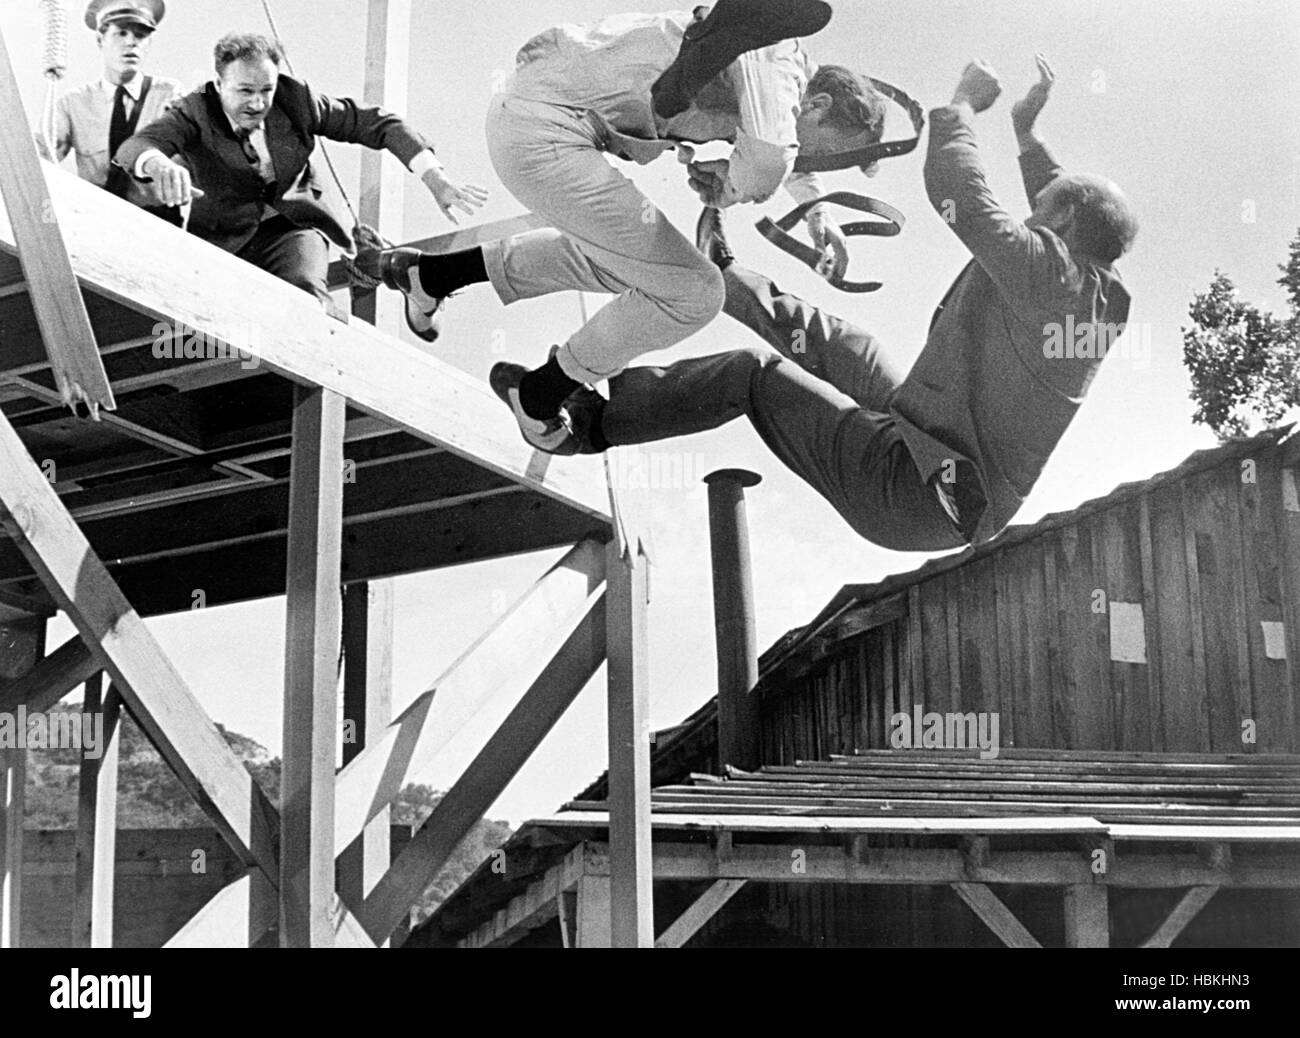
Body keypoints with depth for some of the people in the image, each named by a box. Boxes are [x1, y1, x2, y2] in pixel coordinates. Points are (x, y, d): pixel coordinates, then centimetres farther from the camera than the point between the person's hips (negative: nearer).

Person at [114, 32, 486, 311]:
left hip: (291, 228, 1)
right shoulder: (194, 114, -13)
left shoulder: (294, 99, -6)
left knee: (304, 293, -31)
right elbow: (133, 148, -29)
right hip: (223, 240, -1)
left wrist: (435, 179, -12)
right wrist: (158, 164, -57)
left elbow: (375, 123, 0)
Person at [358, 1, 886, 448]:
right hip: (543, 135, -10)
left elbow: (785, 138, 42)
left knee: (619, 261, 32)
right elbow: (767, 162, -30)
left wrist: (818, 210, 33)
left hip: (524, 116, 10)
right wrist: (731, 186, -8)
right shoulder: (774, 50, -13)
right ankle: (540, 395, 11)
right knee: (690, 290, -8)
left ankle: (429, 274, 34)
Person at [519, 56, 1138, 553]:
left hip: (909, 495, -9)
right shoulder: (1107, 300, 6)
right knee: (841, 345, 24)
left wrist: (962, 104, 2)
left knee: (754, 373, -3)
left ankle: (591, 422, 9)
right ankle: (722, 282, 46)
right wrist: (1028, 132, 27)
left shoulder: (1042, 268, -20)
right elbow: (1064, 214, 27)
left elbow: (955, 189, -15)